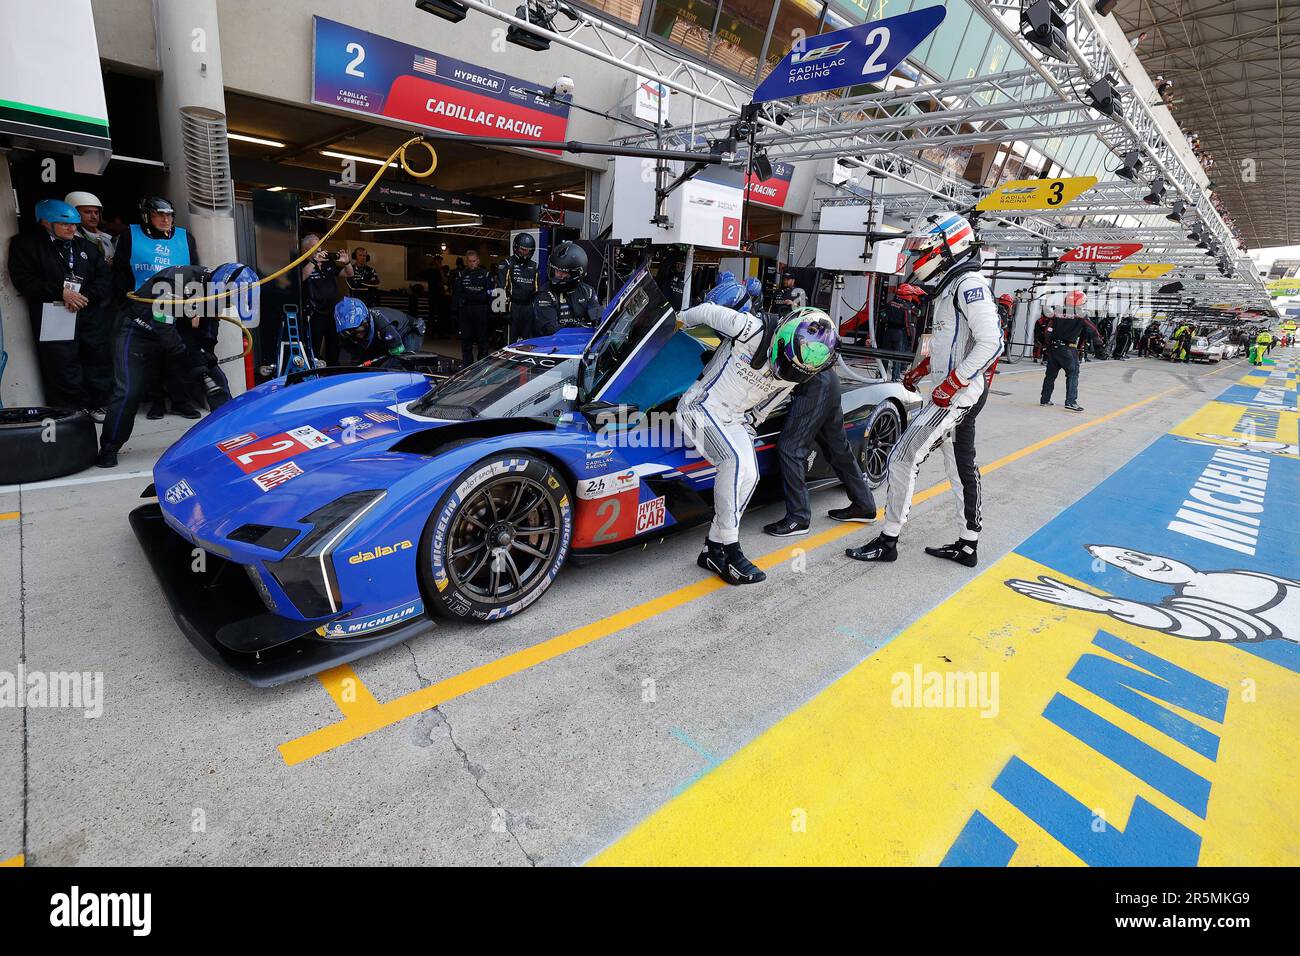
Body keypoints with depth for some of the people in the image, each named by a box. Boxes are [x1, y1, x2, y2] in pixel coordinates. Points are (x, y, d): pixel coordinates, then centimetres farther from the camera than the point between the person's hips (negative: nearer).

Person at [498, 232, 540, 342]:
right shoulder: (507, 263, 0)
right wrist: (503, 307, -13)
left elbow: (537, 289, 23)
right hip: (513, 306, -5)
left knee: (527, 337, 9)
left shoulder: (533, 266, 18)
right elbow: (500, 287, -6)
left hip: (529, 307, 5)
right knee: (511, 338, -5)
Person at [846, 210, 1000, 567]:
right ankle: (968, 545, 22)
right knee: (961, 467, 13)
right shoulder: (950, 285, 16)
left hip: (955, 394, -10)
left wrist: (951, 384, -23)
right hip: (950, 392, 10)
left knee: (903, 458, -10)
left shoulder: (970, 284, -14)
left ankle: (887, 541, -2)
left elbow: (990, 342, -23)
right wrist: (922, 367, 15)